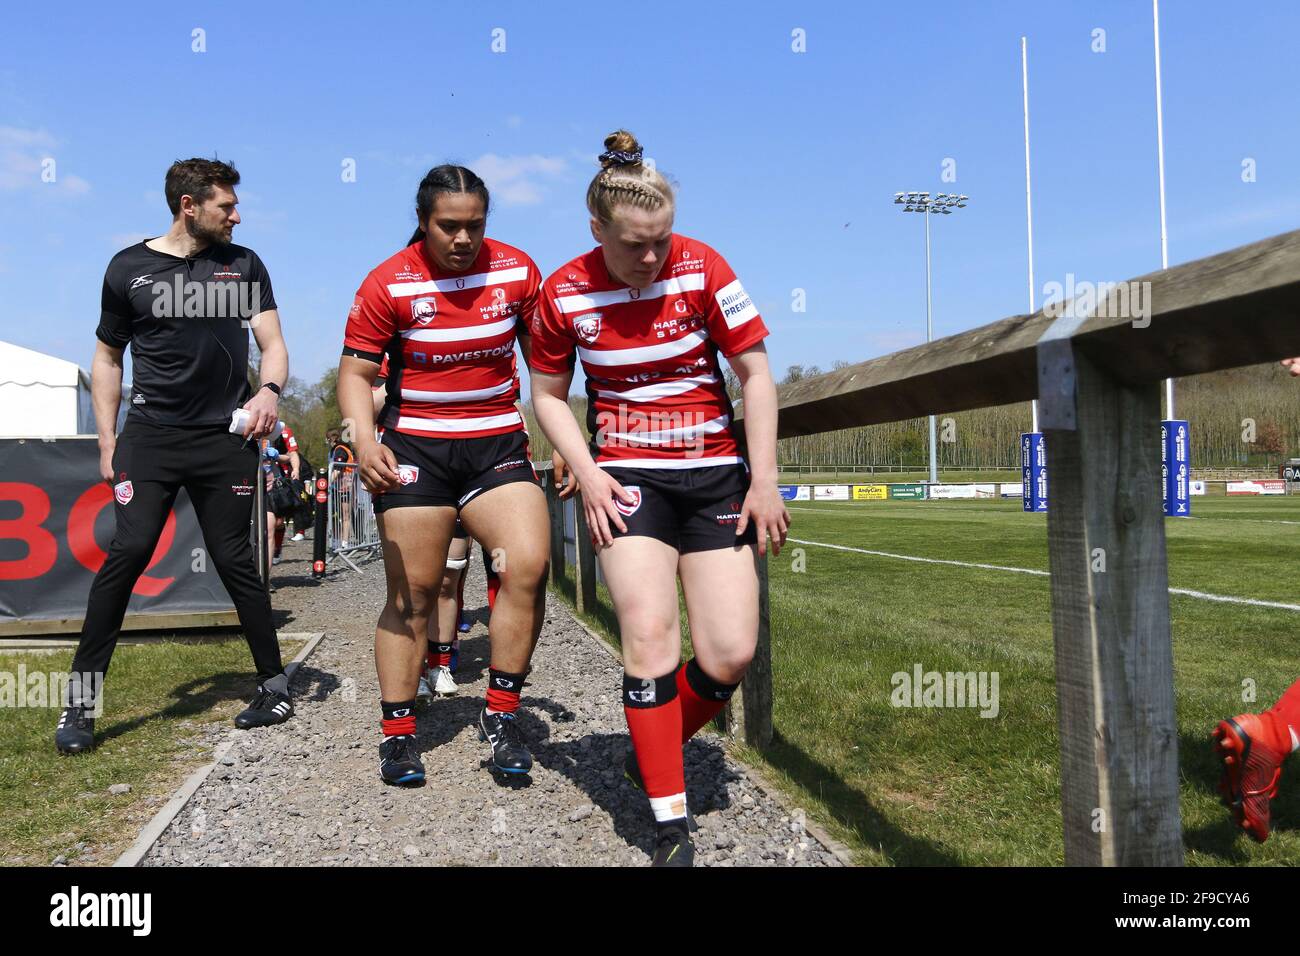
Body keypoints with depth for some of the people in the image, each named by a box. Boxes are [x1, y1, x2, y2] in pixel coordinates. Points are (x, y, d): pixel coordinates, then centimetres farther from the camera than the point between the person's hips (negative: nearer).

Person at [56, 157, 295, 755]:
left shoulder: (244, 266, 9)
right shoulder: (129, 268, 7)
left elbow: (272, 344, 7)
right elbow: (108, 356, 13)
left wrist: (269, 390, -16)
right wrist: (106, 439, 6)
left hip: (225, 438, 1)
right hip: (150, 435, 0)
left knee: (234, 560, 1)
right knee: (129, 551, -12)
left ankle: (274, 686, 13)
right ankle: (80, 700, -2)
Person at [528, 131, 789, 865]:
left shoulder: (702, 268, -7)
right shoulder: (565, 293, -4)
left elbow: (756, 374, -2)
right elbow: (549, 395, 8)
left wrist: (764, 481, -5)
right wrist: (588, 474, -7)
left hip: (715, 473, 1)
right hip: (626, 475, 0)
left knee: (731, 653, -6)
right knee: (650, 636, -15)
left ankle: (654, 754, 23)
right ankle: (672, 825, -2)